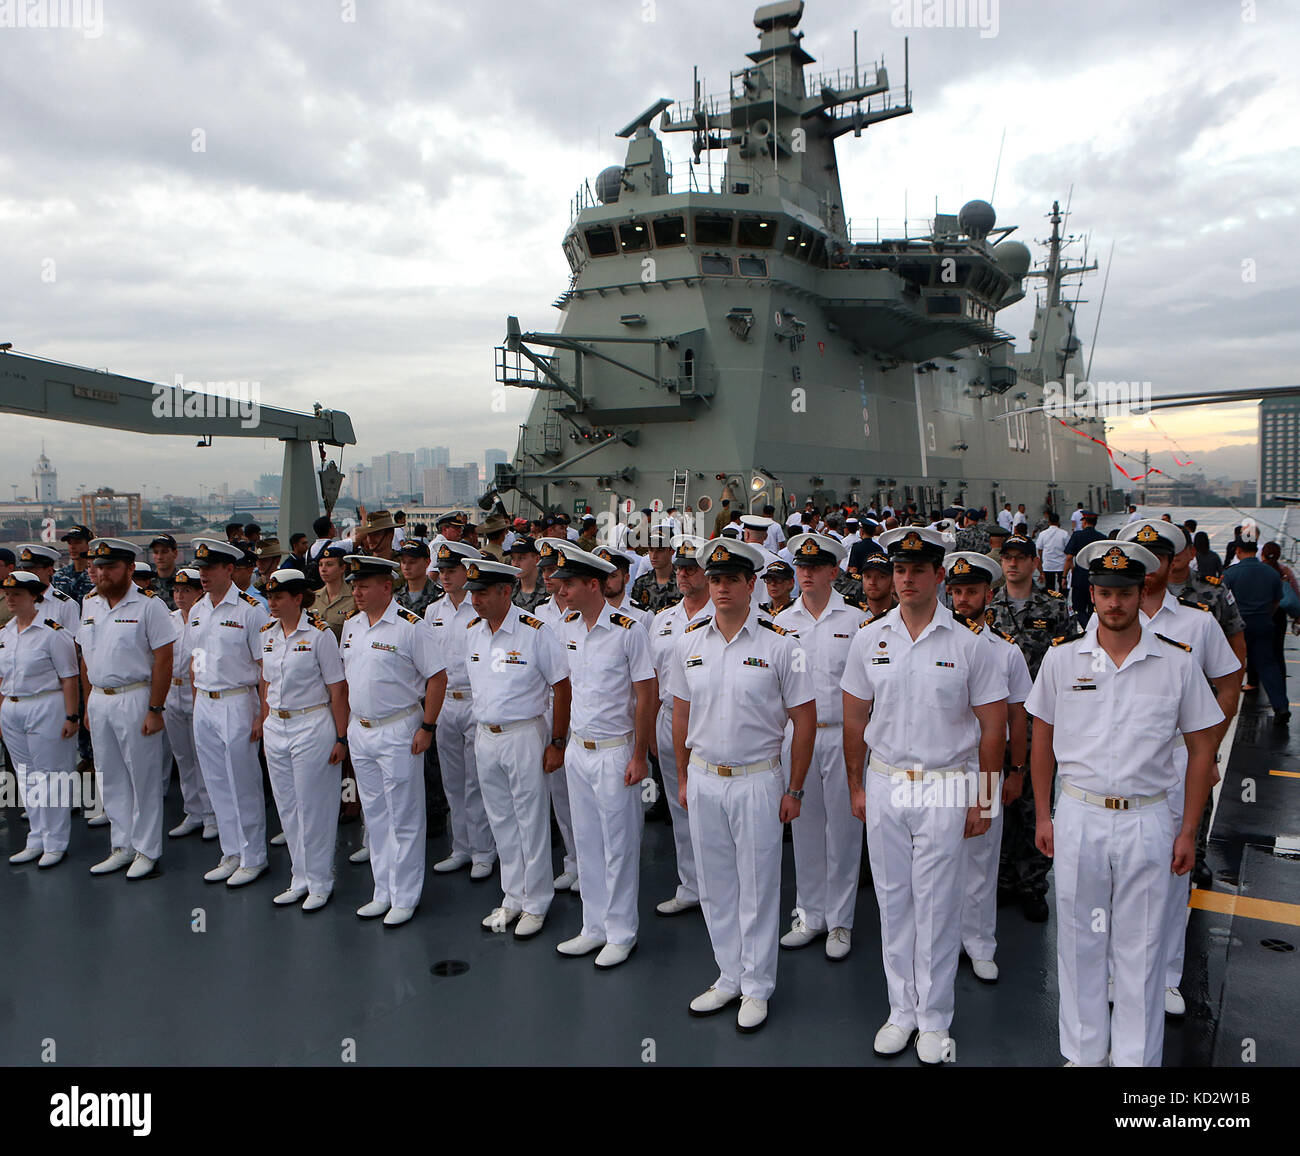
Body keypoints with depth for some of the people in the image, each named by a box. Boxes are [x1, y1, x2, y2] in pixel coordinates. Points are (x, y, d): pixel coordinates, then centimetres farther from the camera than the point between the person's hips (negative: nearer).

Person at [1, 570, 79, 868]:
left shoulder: (52, 632, -11)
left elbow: (69, 678, -12)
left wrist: (71, 716, -14)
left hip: (46, 709, -7)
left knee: (51, 777, -1)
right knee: (25, 777, 13)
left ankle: (55, 843, 10)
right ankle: (37, 840, 25)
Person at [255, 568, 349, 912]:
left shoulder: (319, 633, -11)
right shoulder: (267, 633, 7)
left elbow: (338, 689, -10)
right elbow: (267, 682, 17)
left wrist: (341, 737, -11)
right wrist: (264, 722, 13)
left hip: (312, 726, -6)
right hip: (276, 727, 6)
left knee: (313, 806, 2)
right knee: (287, 806, 12)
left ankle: (320, 882, 15)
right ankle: (299, 879, 25)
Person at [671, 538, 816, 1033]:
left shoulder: (779, 643, -10)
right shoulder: (690, 640, 3)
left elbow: (805, 720, -5)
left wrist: (794, 790, -5)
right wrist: (683, 779, 12)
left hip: (756, 779, -4)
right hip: (703, 779, 4)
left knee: (757, 887, 7)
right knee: (715, 885, 14)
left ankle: (756, 987, 24)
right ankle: (728, 977, 32)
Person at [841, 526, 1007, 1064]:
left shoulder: (969, 644, -5)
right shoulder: (870, 638, 3)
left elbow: (992, 726, 0)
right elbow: (854, 718, 9)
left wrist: (982, 798, -1)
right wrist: (856, 786, 8)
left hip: (946, 788, -2)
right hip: (885, 785, 3)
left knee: (936, 905, 5)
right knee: (893, 901, 12)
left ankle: (934, 1020, 22)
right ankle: (901, 1010, 28)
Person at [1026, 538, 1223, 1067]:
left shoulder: (1177, 663, -3)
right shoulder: (1062, 657, -1)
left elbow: (1202, 747, 4)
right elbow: (1042, 739, 7)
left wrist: (1188, 830, 2)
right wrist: (1044, 815, 6)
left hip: (1147, 821, -1)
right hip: (1078, 818, 1)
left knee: (1140, 947, 10)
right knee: (1079, 942, 12)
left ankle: (1137, 1058, 27)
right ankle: (1083, 1053, 29)